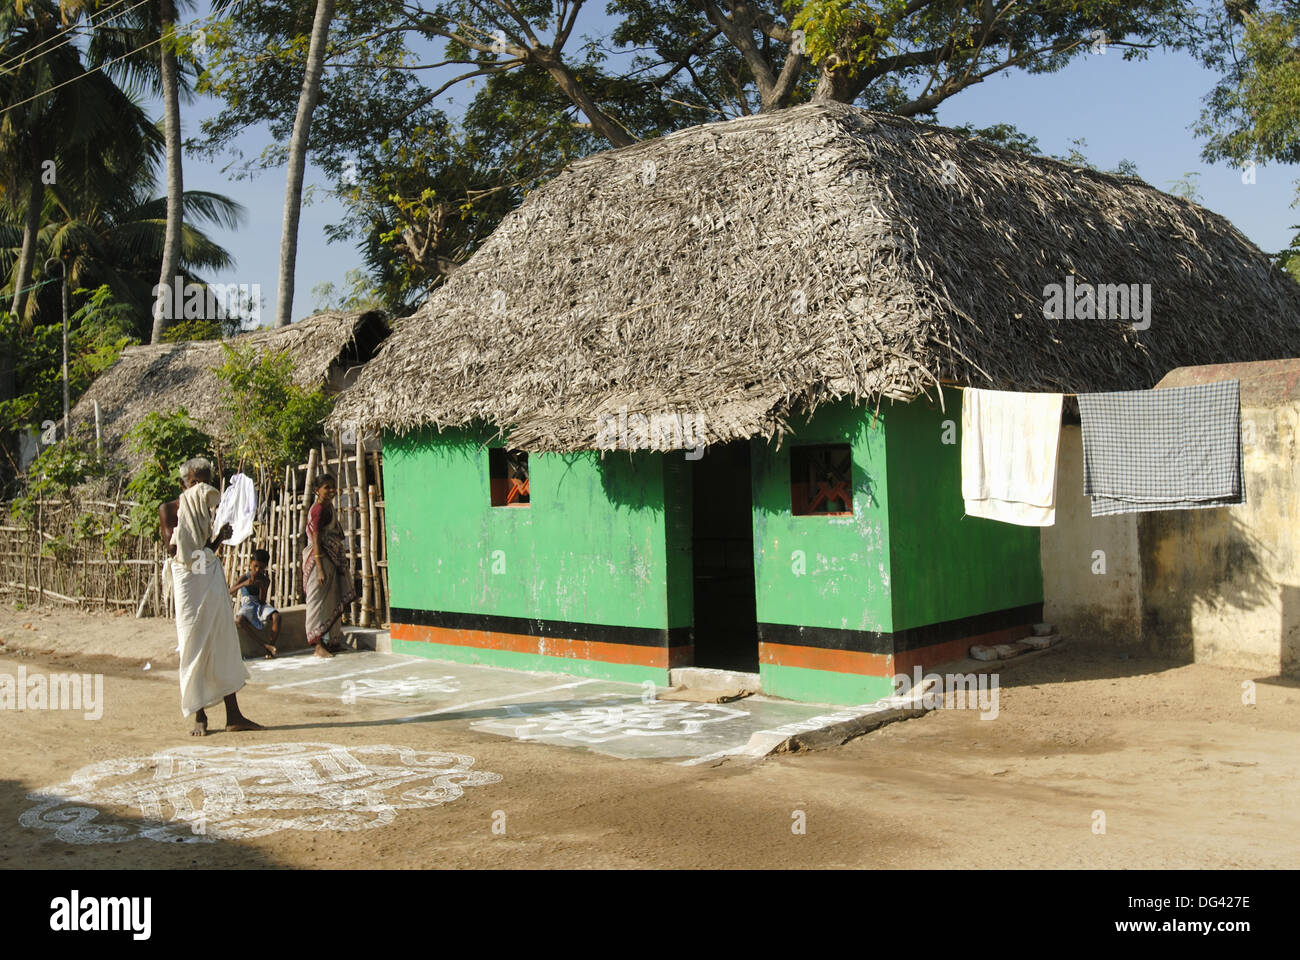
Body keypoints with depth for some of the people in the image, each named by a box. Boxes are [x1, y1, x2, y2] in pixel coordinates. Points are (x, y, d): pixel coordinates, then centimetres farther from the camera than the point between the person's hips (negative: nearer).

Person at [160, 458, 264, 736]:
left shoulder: (206, 511, 17)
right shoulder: (169, 510, 1)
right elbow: (172, 547, -12)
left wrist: (219, 538, 2)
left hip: (212, 577, 6)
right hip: (188, 580, -6)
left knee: (224, 644, 4)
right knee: (194, 646, -3)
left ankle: (233, 715, 8)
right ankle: (199, 717, 4)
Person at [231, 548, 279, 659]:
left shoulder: (265, 580, 3)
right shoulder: (244, 578, -1)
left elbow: (262, 600, -3)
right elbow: (230, 592, -14)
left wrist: (262, 587, -19)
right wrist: (244, 584, -30)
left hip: (260, 605, 1)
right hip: (247, 605, -1)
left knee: (276, 616, -32)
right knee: (240, 618, -38)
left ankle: (272, 645, -25)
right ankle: (265, 645, -38)